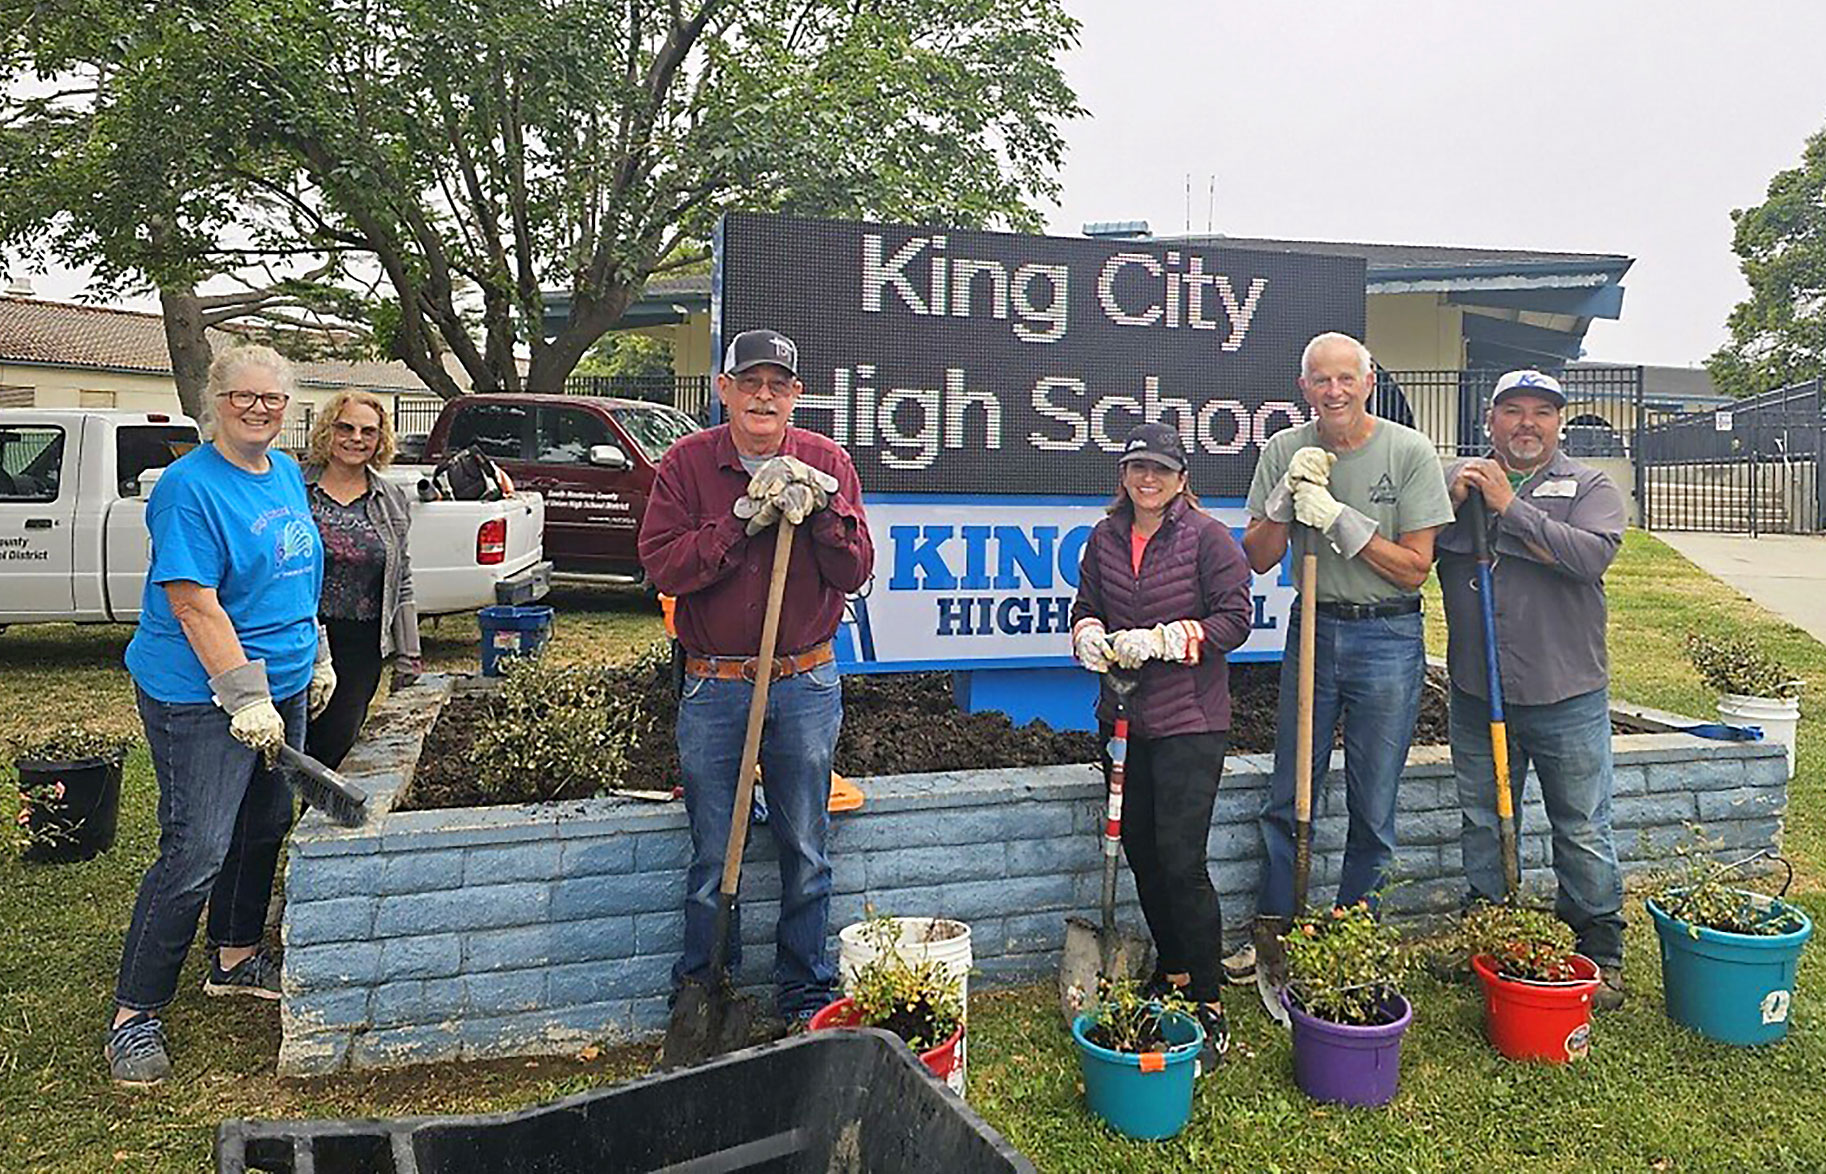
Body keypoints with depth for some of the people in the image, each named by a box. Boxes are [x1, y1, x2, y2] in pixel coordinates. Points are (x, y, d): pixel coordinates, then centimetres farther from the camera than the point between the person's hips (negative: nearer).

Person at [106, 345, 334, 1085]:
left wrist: (317, 658, 19)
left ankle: (235, 957, 35)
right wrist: (247, 699, -23)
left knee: (265, 827, 17)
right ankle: (133, 1016, 7)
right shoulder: (190, 486, -16)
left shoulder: (286, 473, 9)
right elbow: (195, 606, -21)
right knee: (196, 851, -7)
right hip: (201, 698, -8)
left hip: (282, 684, 8)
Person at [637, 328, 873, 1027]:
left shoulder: (827, 464, 3)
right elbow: (661, 564, -11)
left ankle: (806, 992, 28)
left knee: (806, 851, 11)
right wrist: (743, 519, -18)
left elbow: (854, 572, -2)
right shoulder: (687, 462, 0)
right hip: (712, 687, -1)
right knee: (712, 853, 9)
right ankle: (702, 988, 27)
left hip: (806, 686, 1)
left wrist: (821, 507, -17)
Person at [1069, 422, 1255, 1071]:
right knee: (1140, 851, 13)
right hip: (1125, 718, 6)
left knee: (1181, 860, -8)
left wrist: (1160, 640, -18)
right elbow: (1086, 606, 16)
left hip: (1190, 721, -5)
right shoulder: (1105, 539, 9)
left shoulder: (1208, 537, -6)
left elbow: (1235, 618, -9)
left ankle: (1209, 1003, 6)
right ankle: (1170, 973, 33)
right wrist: (1090, 635, -6)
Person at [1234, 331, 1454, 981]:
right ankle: (1272, 934, 23)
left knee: (1373, 811, 6)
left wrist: (1337, 517, -19)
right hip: (1312, 629, 3)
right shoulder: (1285, 450, 0)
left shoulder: (1409, 451, -8)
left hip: (1388, 639, -2)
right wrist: (1288, 497, -15)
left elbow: (1415, 566, -10)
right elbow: (1259, 559, 0)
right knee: (1288, 797, 9)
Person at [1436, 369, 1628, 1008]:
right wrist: (1450, 501, -14)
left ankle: (1601, 951, 24)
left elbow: (1593, 553, -19)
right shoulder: (1457, 479, 7)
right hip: (1476, 694, 3)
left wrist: (1509, 505, -16)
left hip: (1567, 697, -2)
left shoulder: (1589, 487, 1)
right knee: (1482, 824, 15)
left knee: (1583, 833, 8)